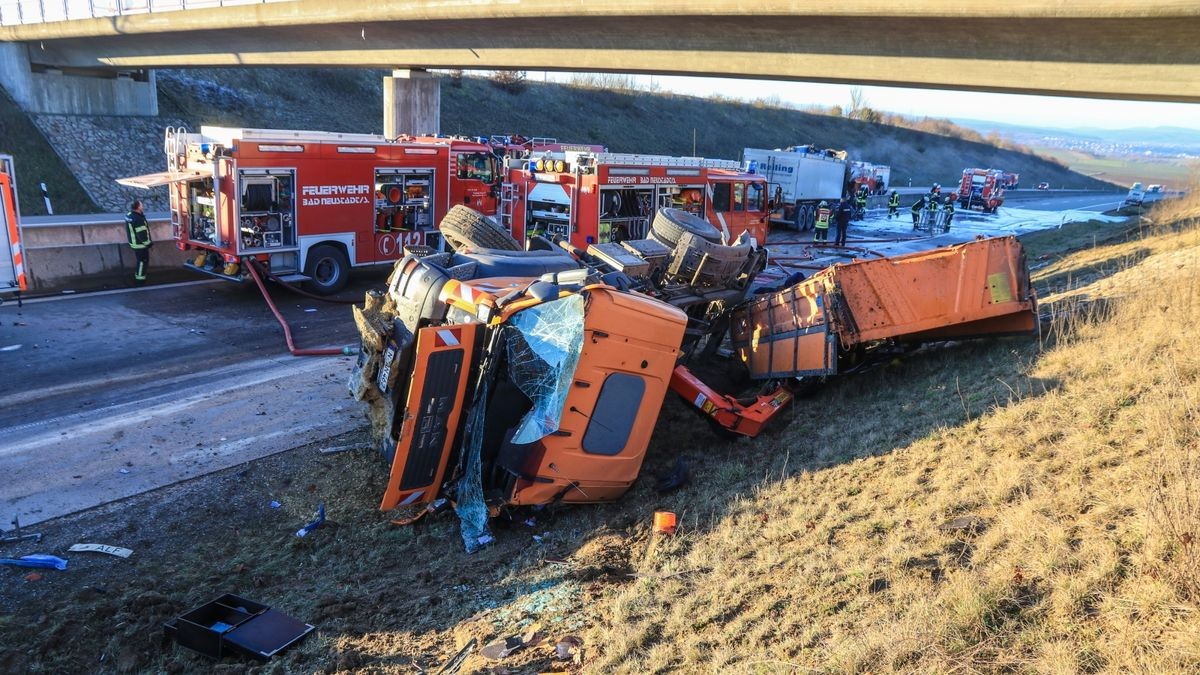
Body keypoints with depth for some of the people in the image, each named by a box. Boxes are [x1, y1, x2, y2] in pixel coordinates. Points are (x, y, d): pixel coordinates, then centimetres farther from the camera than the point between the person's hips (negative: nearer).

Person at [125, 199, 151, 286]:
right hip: (140, 244, -9)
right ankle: (139, 280, 10)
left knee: (140, 260, 23)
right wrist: (148, 243, -13)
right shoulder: (138, 220, -29)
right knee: (143, 261, 3)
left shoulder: (129, 215, 1)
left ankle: (138, 276, 34)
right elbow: (142, 234, -26)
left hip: (134, 242, 9)